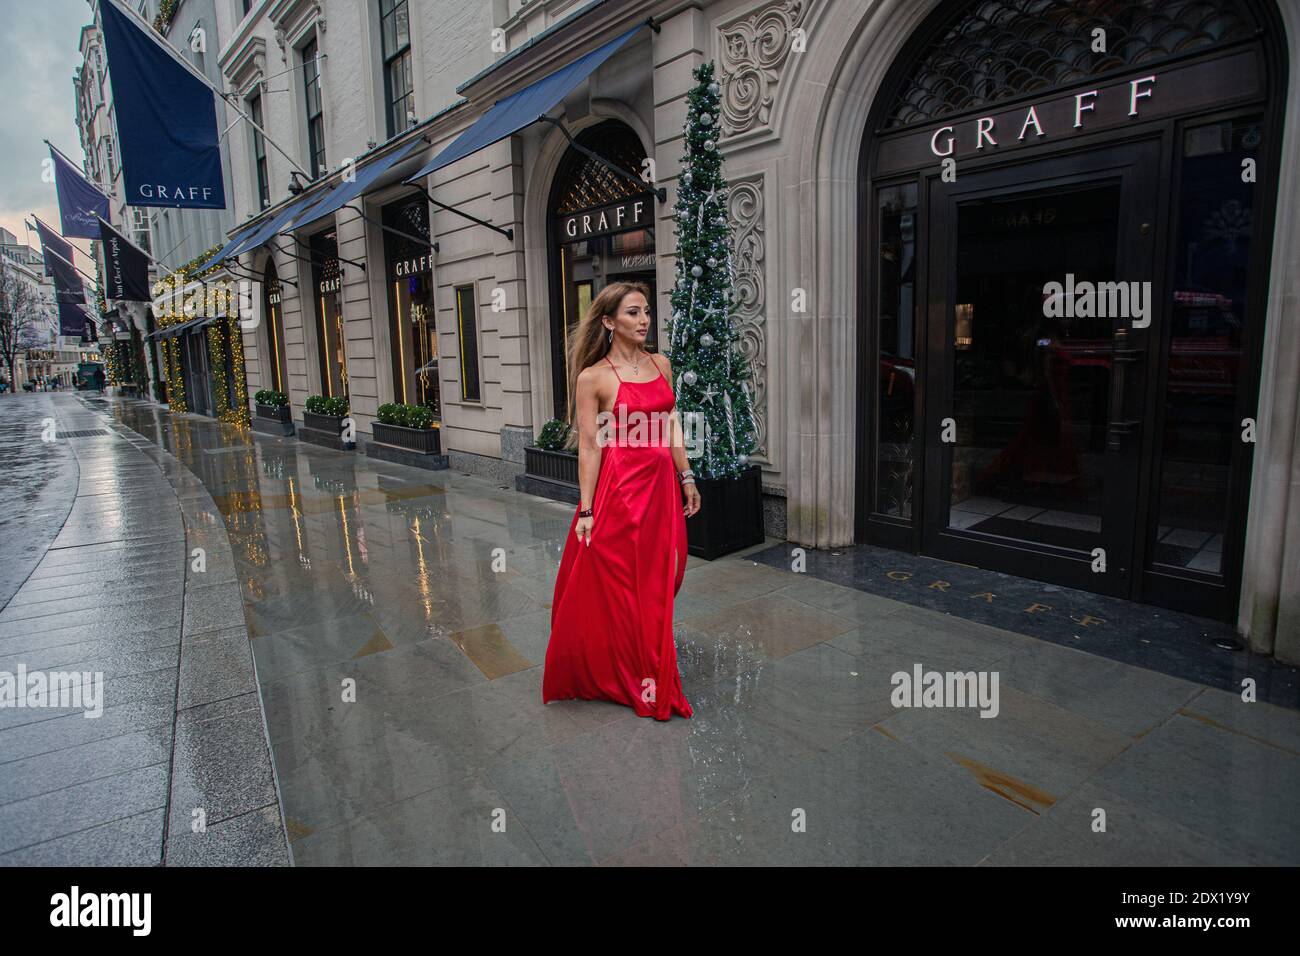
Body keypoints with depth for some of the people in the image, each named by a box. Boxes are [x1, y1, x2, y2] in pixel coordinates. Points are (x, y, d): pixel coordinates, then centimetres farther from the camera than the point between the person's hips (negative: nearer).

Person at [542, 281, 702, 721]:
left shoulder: (661, 364, 10)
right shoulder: (593, 377, -7)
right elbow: (589, 448, -8)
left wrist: (687, 478, 11)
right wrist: (586, 511, -10)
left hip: (662, 487, 5)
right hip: (618, 488, -5)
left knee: (657, 586, 12)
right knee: (615, 589, 4)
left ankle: (653, 679, 29)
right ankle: (626, 681, 22)